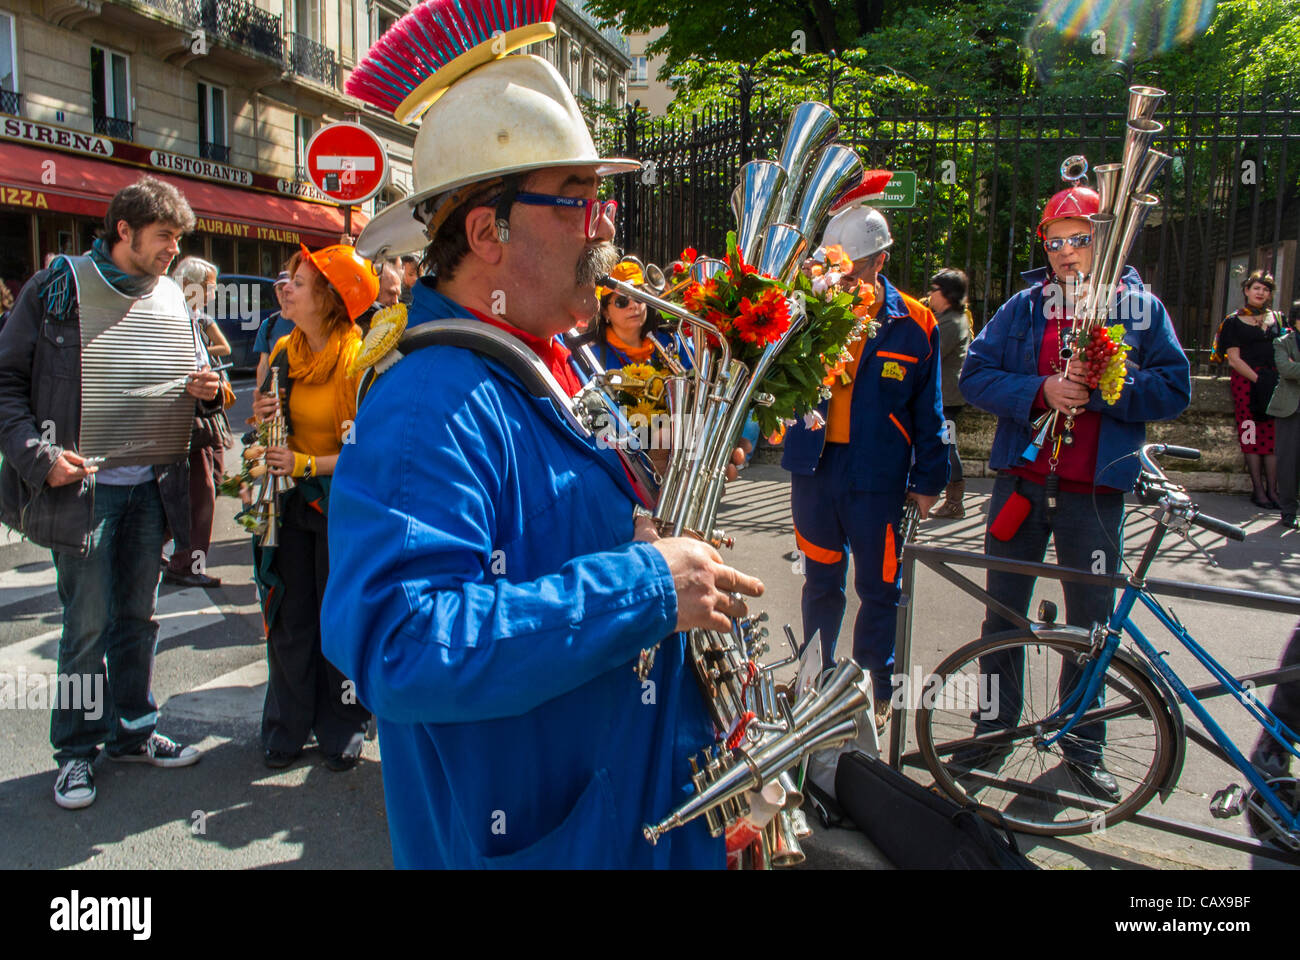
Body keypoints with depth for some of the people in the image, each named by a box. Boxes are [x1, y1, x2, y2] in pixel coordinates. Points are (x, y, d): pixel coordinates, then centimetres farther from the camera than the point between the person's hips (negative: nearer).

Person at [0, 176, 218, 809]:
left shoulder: (171, 298, 9)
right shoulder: (58, 286, -4)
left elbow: (186, 379, 20)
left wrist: (203, 388, -3)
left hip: (148, 484, 5)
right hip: (82, 484, -4)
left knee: (137, 615, 13)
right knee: (87, 625, 2)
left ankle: (132, 731, 28)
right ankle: (76, 749, 18)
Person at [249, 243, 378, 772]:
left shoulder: (359, 360, -16)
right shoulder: (283, 352, 5)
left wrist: (305, 464, -21)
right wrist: (262, 415, -3)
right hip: (291, 499, 6)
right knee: (290, 617, 11)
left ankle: (342, 726, 24)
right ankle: (288, 724, 28)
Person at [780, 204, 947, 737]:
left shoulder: (915, 325, -2)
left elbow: (927, 410, 4)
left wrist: (928, 481, 4)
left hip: (877, 475, -1)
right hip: (815, 467, 2)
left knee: (878, 589, 8)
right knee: (821, 582, 15)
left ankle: (874, 688, 27)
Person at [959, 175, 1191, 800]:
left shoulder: (1142, 308, 5)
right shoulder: (1022, 307, 6)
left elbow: (1174, 389, -1)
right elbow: (974, 376, -3)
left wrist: (1099, 390, -17)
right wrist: (1040, 390, -18)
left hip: (1094, 492, -1)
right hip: (1021, 481, 1)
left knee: (1090, 621, 8)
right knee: (1002, 611, 8)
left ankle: (1083, 744, 26)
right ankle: (997, 726, 25)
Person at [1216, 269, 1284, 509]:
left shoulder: (1276, 318, 16)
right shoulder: (1234, 321, 4)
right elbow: (1234, 359, -3)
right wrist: (1258, 379, -13)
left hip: (1274, 381, 3)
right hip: (1246, 381, -3)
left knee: (1273, 435, -2)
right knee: (1251, 435, -4)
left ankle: (1272, 490, 0)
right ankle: (1258, 490, 0)